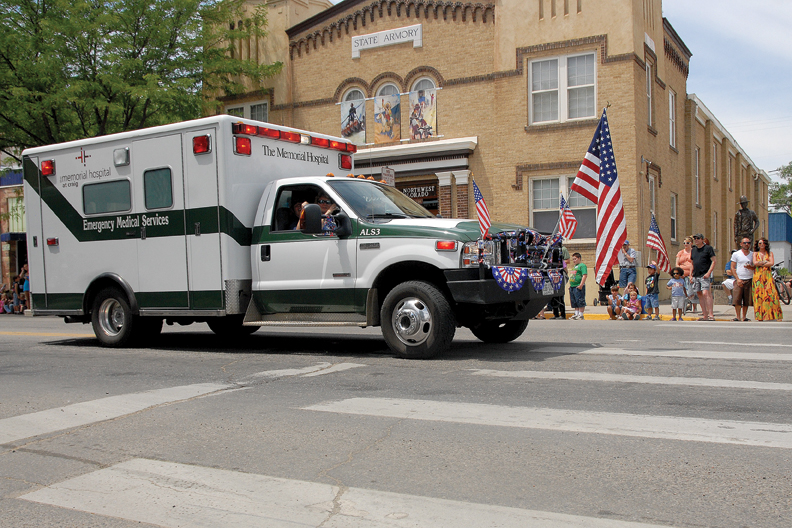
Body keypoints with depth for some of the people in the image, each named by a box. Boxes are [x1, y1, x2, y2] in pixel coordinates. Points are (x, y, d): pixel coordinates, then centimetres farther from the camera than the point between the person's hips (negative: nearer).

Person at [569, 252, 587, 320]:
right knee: (574, 302, 11)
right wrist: (570, 285, 22)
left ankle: (581, 315, -4)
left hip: (578, 287, -10)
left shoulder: (582, 265, -7)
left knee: (580, 301, -7)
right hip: (572, 286, 10)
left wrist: (581, 285, -23)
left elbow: (584, 275, -17)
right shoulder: (575, 266, 22)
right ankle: (576, 314, 16)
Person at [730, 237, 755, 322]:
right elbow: (732, 268, 3)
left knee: (747, 300, 1)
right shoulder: (736, 254, 5)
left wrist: (750, 267, -10)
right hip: (739, 279, -2)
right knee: (737, 299, -9)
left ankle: (744, 316, 11)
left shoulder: (752, 255, 10)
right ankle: (738, 316, -3)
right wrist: (737, 279, -7)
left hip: (749, 280, 2)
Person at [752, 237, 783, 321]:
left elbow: (772, 263, -3)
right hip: (757, 276, 0)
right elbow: (755, 263, -4)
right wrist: (766, 262, -2)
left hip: (768, 276, 0)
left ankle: (776, 316, -12)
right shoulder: (755, 253, 13)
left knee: (771, 294, -10)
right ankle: (760, 317, -5)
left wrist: (760, 264, -3)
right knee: (759, 295, -5)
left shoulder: (770, 253, 13)